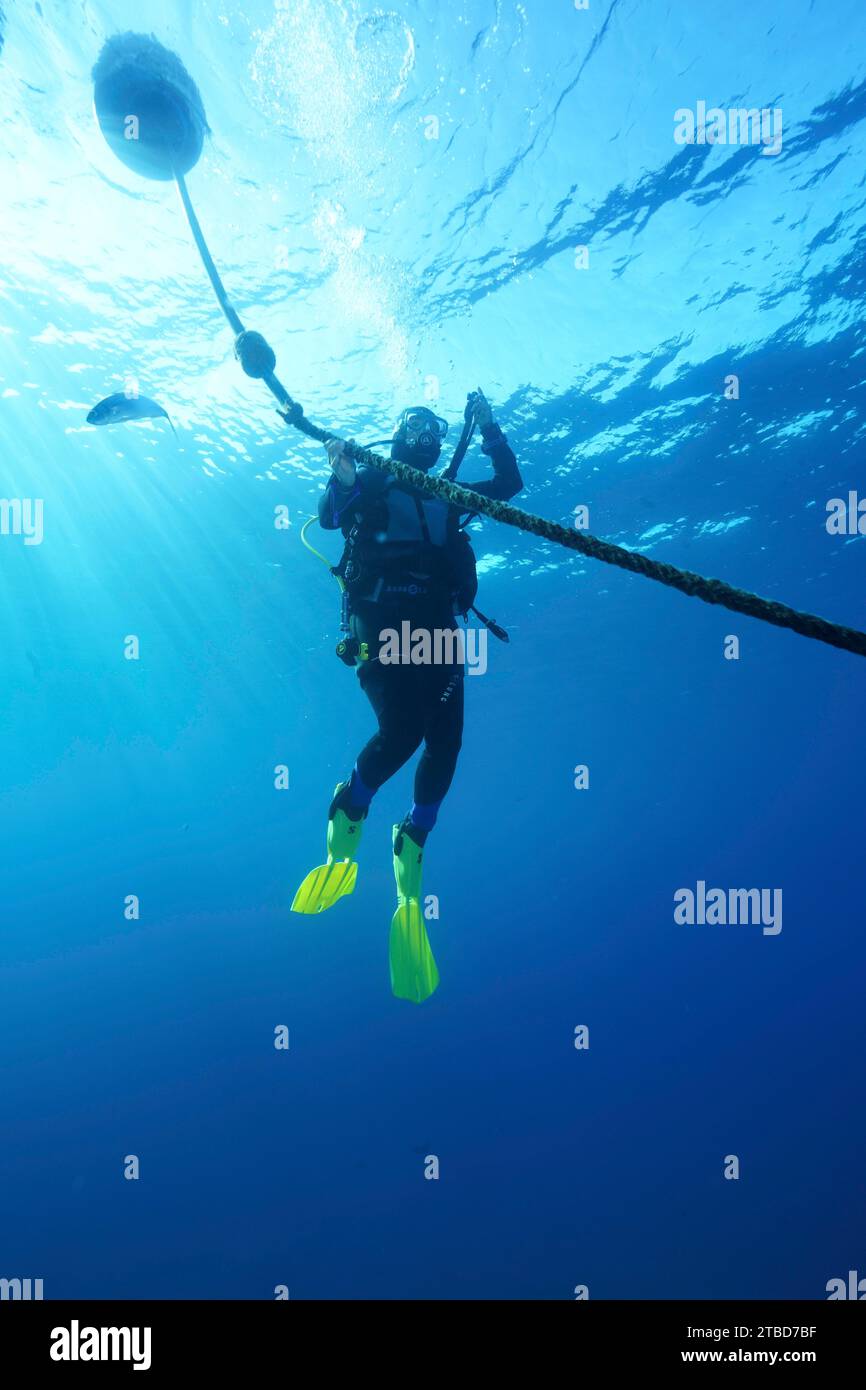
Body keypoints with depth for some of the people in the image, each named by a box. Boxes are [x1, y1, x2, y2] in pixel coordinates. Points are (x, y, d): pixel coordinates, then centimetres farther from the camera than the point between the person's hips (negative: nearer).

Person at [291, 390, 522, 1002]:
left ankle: (412, 845, 9)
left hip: (435, 626, 4)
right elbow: (330, 516, -3)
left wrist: (489, 427, 20)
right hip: (381, 619, -4)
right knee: (400, 729, -22)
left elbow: (510, 483, 25)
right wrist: (342, 480, -22)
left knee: (444, 742, -10)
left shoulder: (446, 495, 26)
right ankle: (348, 819, 4)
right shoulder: (371, 482, 15)